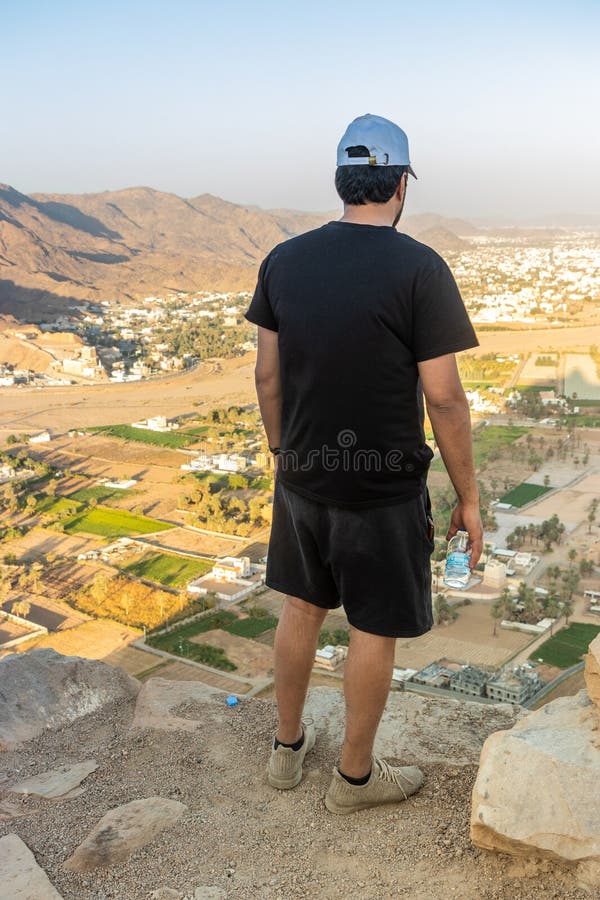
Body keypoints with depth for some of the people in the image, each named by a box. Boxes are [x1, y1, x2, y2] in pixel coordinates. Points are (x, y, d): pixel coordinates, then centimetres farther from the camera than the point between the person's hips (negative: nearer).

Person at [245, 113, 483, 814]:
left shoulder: (283, 261, -1)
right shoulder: (419, 269, -16)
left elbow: (268, 376, 3)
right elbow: (443, 398, -16)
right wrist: (468, 498, -5)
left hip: (302, 478, 5)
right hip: (382, 491, -5)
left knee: (302, 608, 21)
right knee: (374, 631, 12)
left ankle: (287, 746, 39)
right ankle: (355, 775, 30)